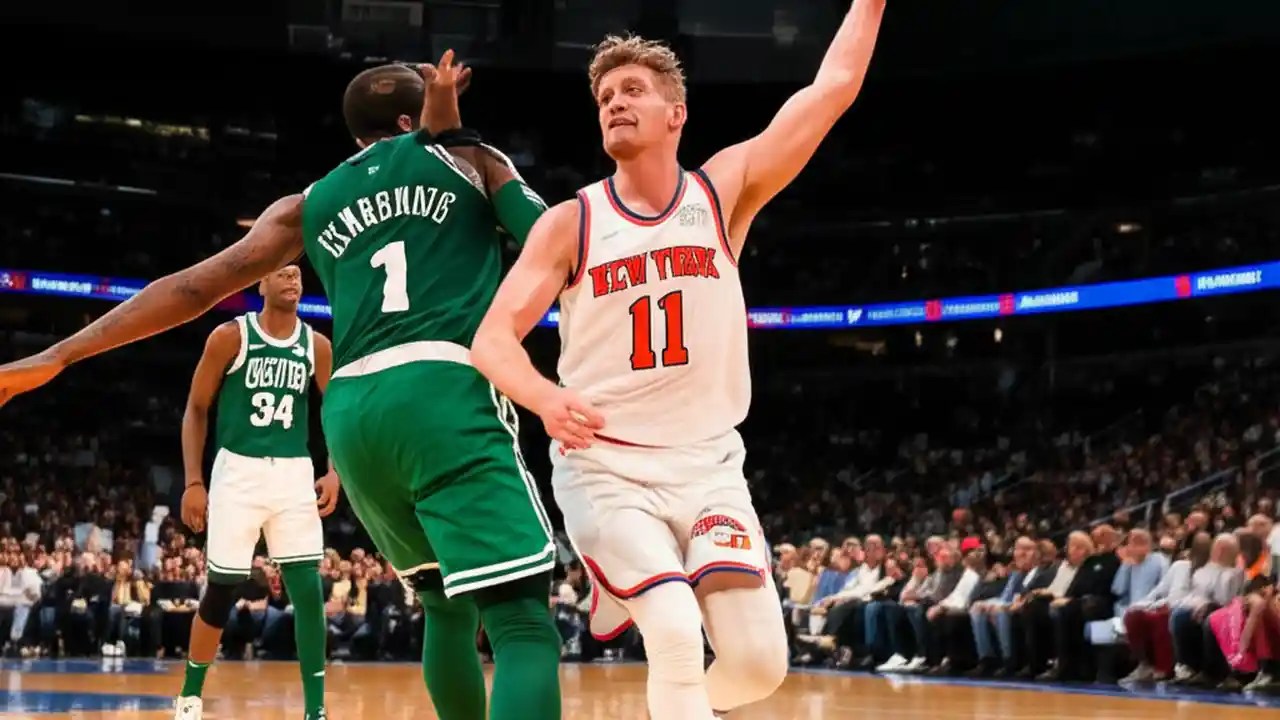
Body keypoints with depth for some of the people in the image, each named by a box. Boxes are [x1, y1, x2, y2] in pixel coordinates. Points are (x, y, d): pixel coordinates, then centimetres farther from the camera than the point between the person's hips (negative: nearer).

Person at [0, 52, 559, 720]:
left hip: (352, 409, 5)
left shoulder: (309, 205, 25)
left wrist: (57, 356, 20)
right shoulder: (468, 158, 17)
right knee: (524, 625, -14)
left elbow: (195, 287, 19)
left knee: (446, 601, 27)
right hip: (445, 390, -5)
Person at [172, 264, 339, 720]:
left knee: (308, 589, -7)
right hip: (238, 471, -2)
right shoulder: (230, 337, -5)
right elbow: (196, 410, 1)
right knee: (221, 591, 2)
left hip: (294, 474, 3)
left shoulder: (316, 346, 4)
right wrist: (194, 482, -6)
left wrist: (335, 472, 0)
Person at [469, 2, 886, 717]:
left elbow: (834, 88, -3)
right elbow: (493, 337, -10)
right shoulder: (569, 224, -3)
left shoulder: (723, 193, 0)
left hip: (708, 469, 2)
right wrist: (546, 398, -29)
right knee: (677, 634, -24)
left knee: (759, 662, -7)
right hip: (604, 470, -2)